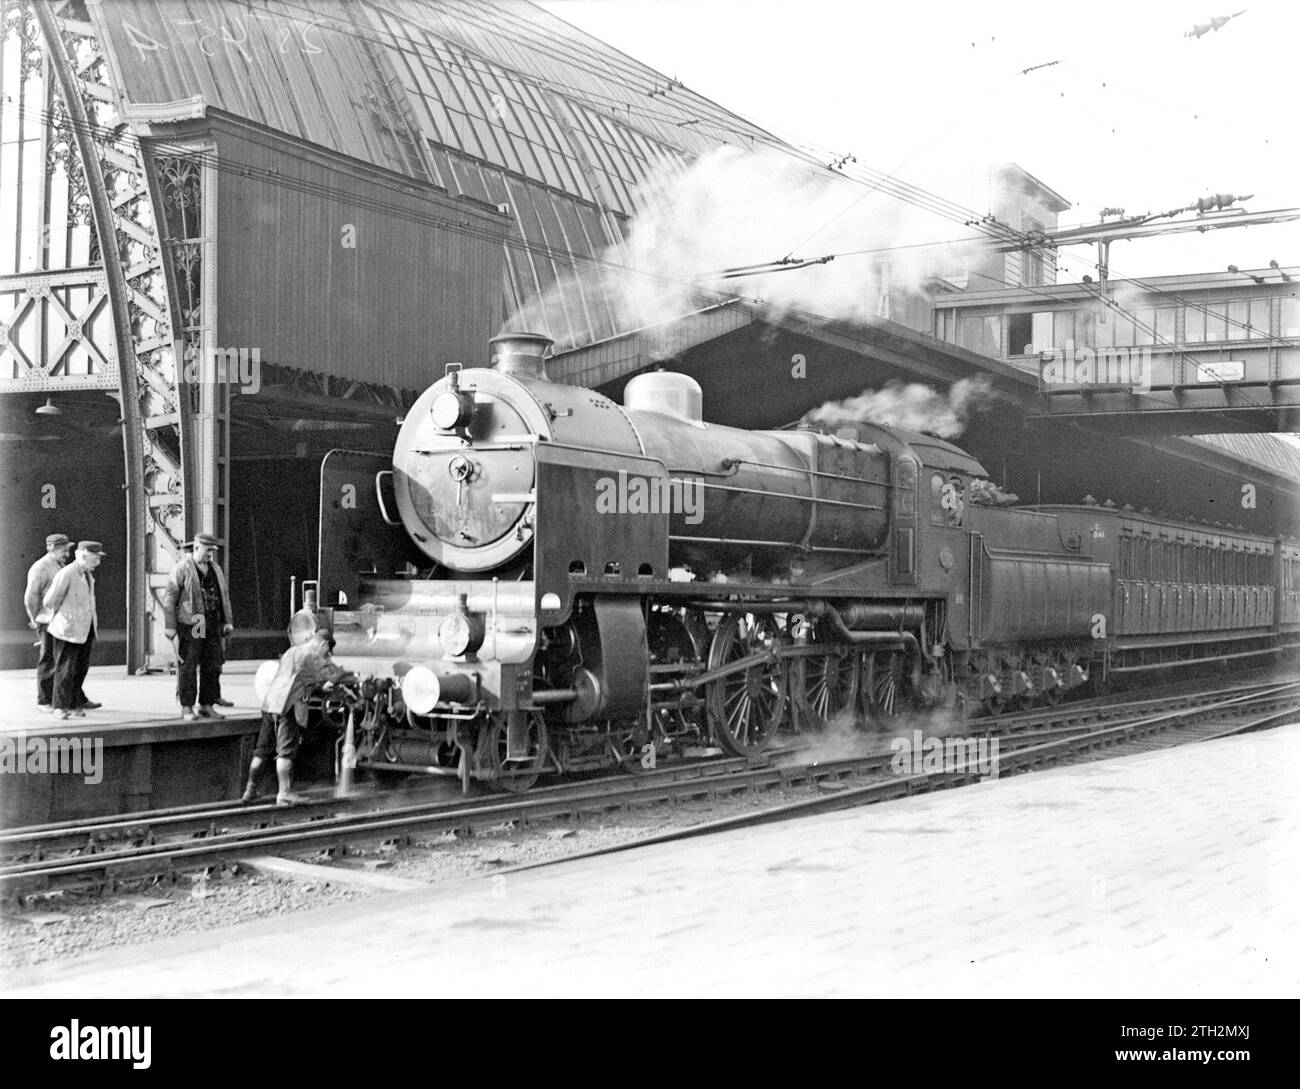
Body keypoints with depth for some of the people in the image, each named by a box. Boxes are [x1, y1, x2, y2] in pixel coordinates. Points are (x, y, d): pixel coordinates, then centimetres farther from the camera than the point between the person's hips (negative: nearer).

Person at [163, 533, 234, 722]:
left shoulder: (216, 569, 14)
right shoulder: (182, 569, -5)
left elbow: (224, 596, 20)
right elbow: (169, 598, -7)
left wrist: (228, 621, 14)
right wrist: (169, 626, -10)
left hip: (212, 625, 6)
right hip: (189, 625, -6)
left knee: (212, 666, 5)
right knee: (187, 667, -4)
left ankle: (206, 706, 14)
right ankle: (187, 708, 2)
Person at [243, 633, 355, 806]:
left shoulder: (291, 651, 26)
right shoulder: (314, 656, -2)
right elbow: (335, 674, -4)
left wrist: (323, 686, 39)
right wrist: (353, 676, 13)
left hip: (269, 700, 9)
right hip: (288, 706, -9)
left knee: (263, 749, 13)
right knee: (286, 750, -10)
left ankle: (250, 790, 19)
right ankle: (284, 793, -13)